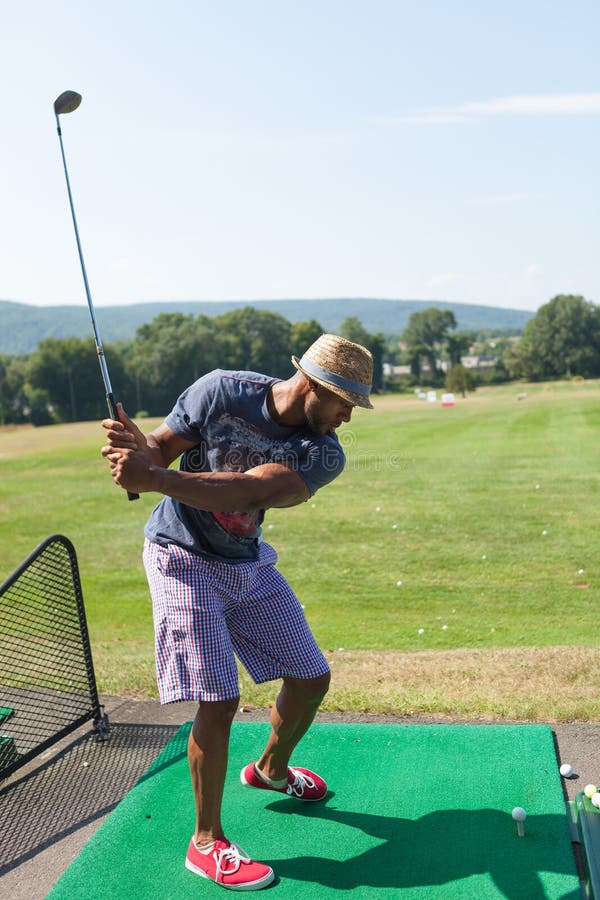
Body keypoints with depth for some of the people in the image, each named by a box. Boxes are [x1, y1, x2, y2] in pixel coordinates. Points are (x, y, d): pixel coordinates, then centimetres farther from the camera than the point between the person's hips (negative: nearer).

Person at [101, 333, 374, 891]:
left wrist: (155, 478, -43)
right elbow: (157, 450, -12)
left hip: (248, 564, 5)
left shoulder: (323, 454, -16)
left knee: (310, 679, 11)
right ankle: (206, 843, 9)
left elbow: (249, 492, -32)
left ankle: (271, 769, 42)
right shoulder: (222, 391, -19)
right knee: (218, 699, -12)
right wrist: (135, 448, -36)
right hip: (184, 559, -4)